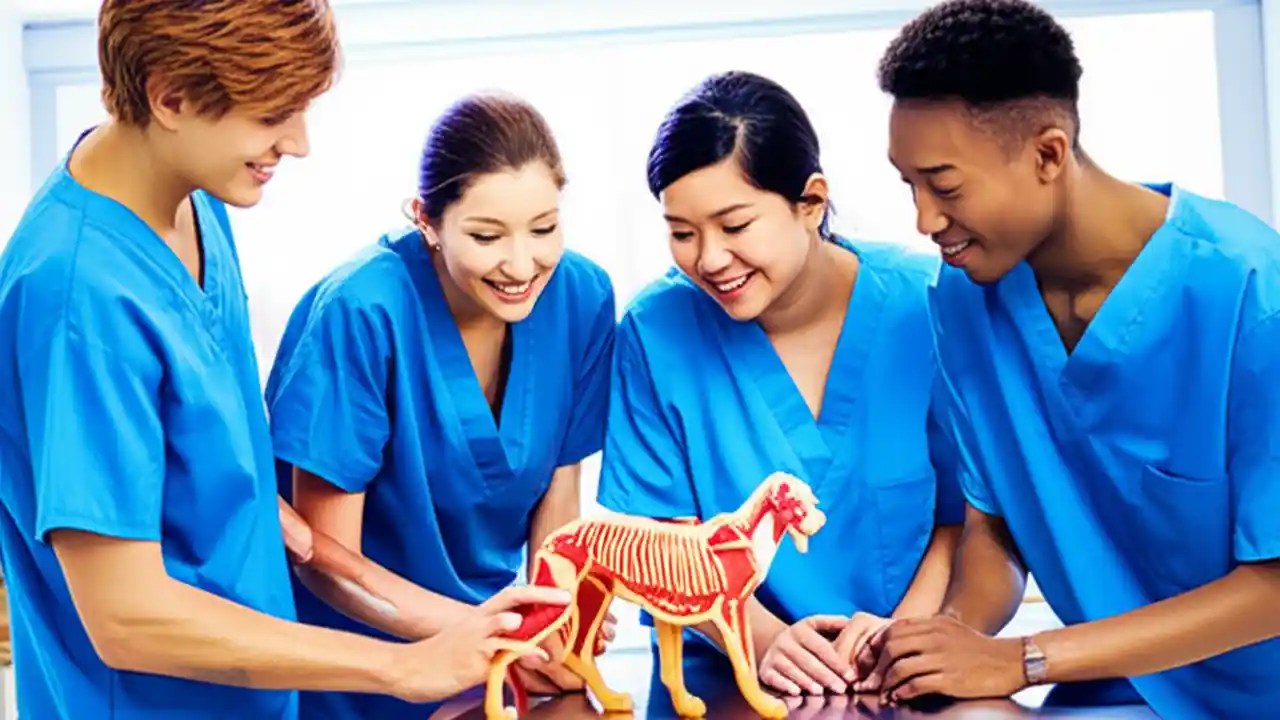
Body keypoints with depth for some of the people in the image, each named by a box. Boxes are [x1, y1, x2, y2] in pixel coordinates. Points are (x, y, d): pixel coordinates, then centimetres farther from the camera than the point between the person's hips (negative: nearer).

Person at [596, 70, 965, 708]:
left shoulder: (923, 307, -7)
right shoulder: (657, 328, -5)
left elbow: (971, 513, -1)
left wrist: (905, 633, -15)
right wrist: (764, 639, -15)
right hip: (728, 673, 0)